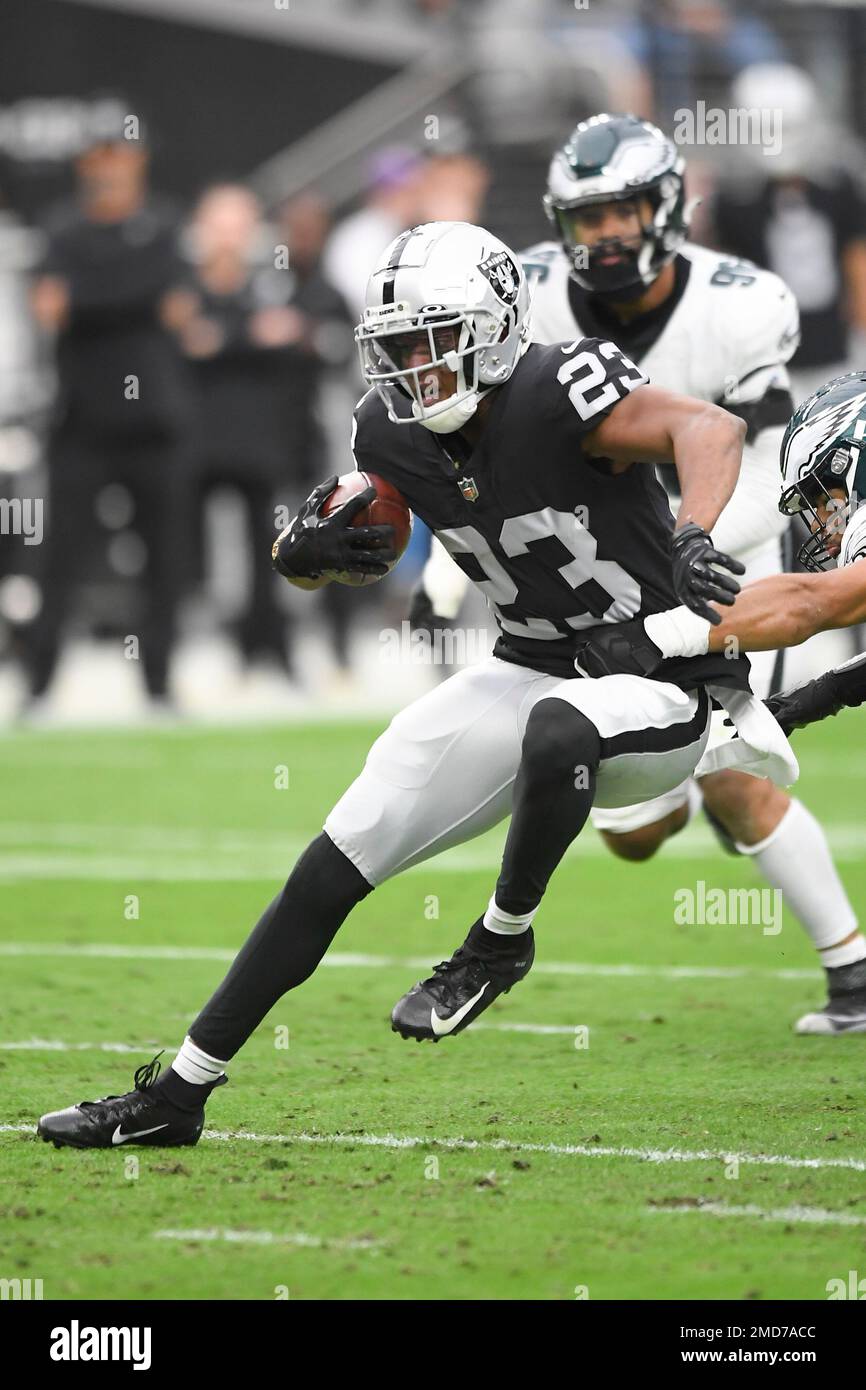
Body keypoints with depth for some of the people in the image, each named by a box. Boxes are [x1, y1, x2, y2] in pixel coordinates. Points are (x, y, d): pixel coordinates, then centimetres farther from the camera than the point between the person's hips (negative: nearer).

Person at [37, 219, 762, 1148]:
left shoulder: (551, 396, -24)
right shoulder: (394, 437, -2)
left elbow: (710, 428, -35)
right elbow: (325, 558, 11)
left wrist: (693, 539, -54)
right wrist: (307, 549, -14)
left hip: (658, 683, -7)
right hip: (530, 673, 7)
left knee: (557, 731, -42)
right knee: (337, 860, 0)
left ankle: (501, 942, -13)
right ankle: (178, 1094, 8)